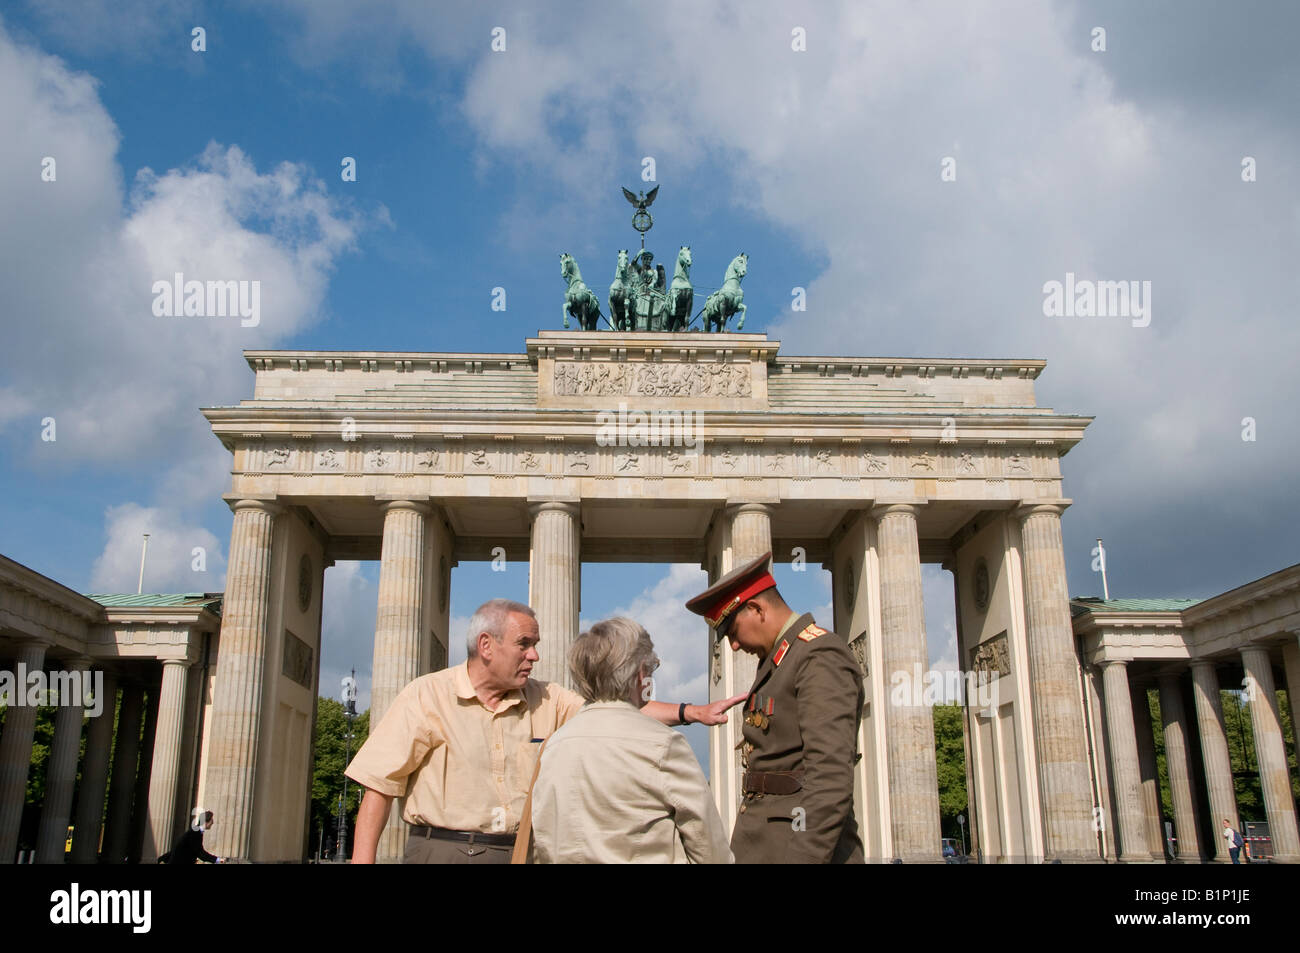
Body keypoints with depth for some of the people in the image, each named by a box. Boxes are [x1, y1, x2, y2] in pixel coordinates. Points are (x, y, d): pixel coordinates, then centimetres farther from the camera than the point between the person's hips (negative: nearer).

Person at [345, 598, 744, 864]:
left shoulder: (545, 700, 8)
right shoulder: (426, 696, -4)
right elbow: (381, 782, -5)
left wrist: (693, 712, -4)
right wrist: (363, 859, -12)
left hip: (516, 852, 4)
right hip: (440, 850, -4)